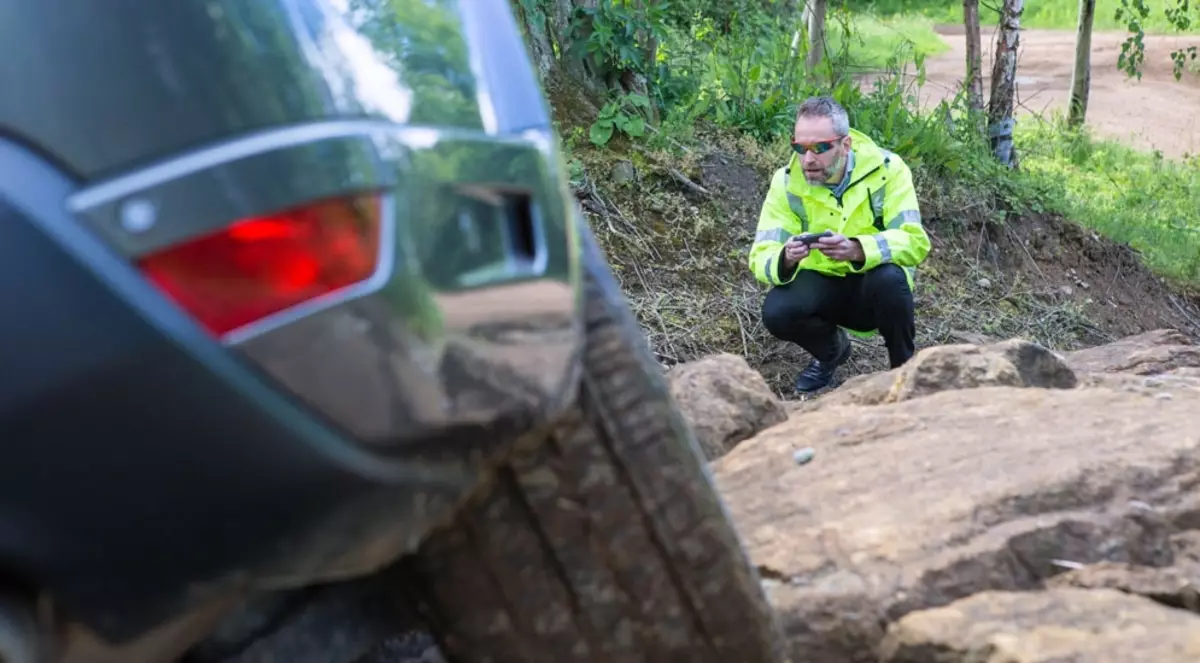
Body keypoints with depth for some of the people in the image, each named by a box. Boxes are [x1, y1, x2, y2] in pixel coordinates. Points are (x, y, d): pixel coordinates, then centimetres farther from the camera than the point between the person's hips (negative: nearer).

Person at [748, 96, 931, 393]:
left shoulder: (886, 169, -20)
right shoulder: (786, 182, -14)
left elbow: (914, 242, -30)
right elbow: (761, 257, -19)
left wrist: (856, 250, -48)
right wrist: (786, 259, -44)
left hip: (874, 283, -2)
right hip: (823, 284, 2)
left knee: (889, 277, -36)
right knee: (777, 312, -28)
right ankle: (831, 349, 9)